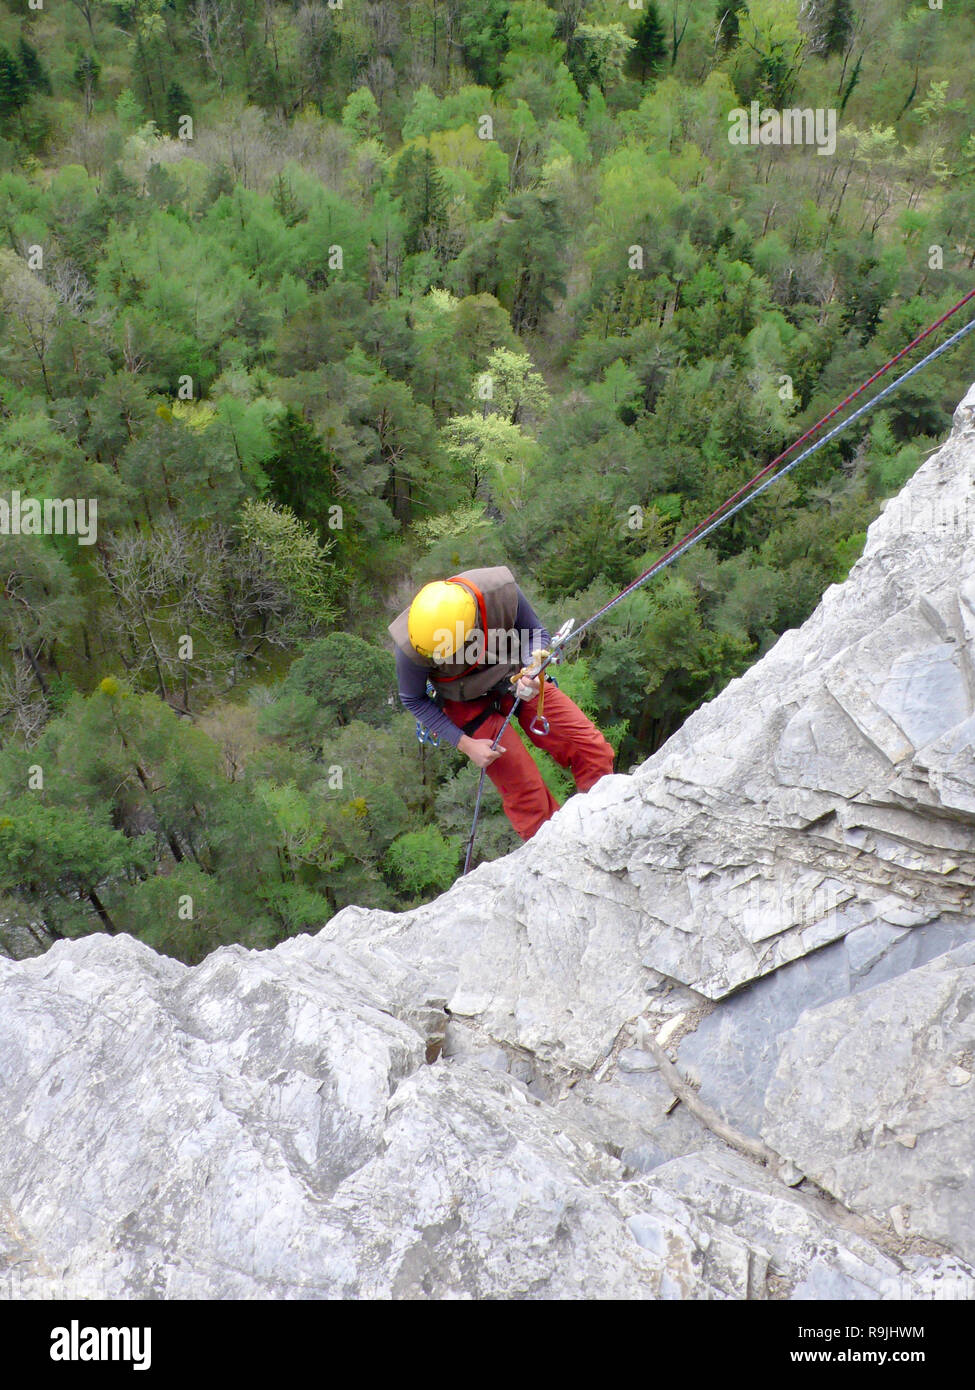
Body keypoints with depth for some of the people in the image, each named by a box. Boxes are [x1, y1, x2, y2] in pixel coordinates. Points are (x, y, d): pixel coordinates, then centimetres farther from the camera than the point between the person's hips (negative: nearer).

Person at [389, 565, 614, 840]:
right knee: (525, 792, -10)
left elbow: (536, 633, -10)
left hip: (514, 679, 2)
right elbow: (413, 701, -12)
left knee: (591, 749, -5)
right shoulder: (410, 646, -33)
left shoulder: (500, 589, -32)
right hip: (468, 703, -2)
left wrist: (531, 671, -32)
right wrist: (466, 744, -17)